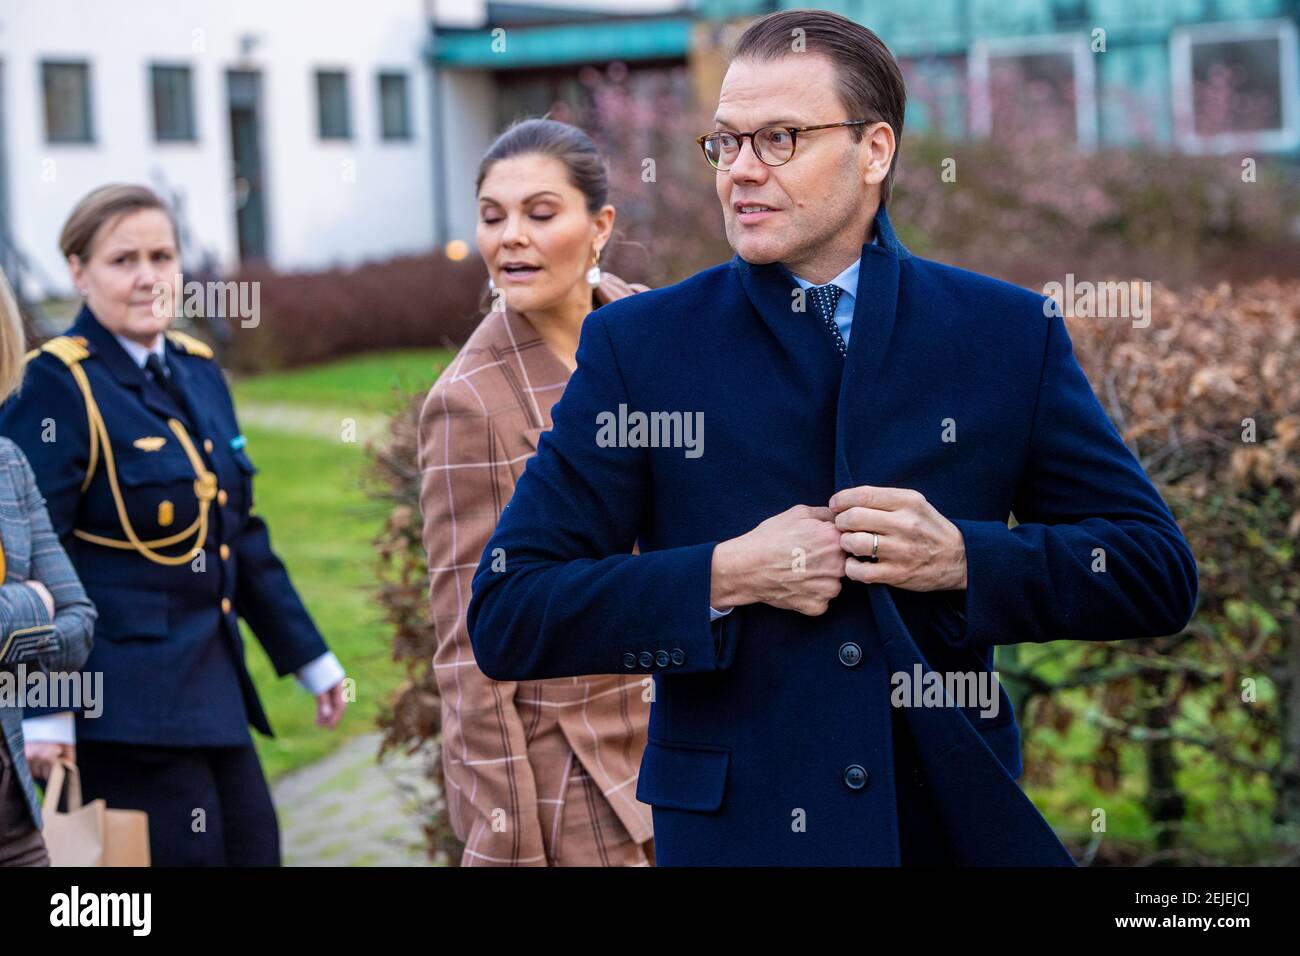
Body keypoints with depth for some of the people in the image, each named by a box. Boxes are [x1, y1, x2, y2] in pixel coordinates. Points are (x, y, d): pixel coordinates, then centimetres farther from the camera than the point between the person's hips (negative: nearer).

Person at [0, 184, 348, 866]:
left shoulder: (197, 372, 12)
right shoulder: (57, 386, -11)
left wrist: (309, 657, 20)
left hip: (212, 690, 8)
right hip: (124, 702, -8)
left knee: (254, 848, 11)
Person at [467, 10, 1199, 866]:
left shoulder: (1012, 335, 1)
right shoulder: (637, 346, -3)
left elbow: (1160, 572, 0)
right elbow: (504, 617, -7)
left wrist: (963, 560, -15)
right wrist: (726, 576, -18)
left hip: (963, 826, 1)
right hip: (733, 831, -1)